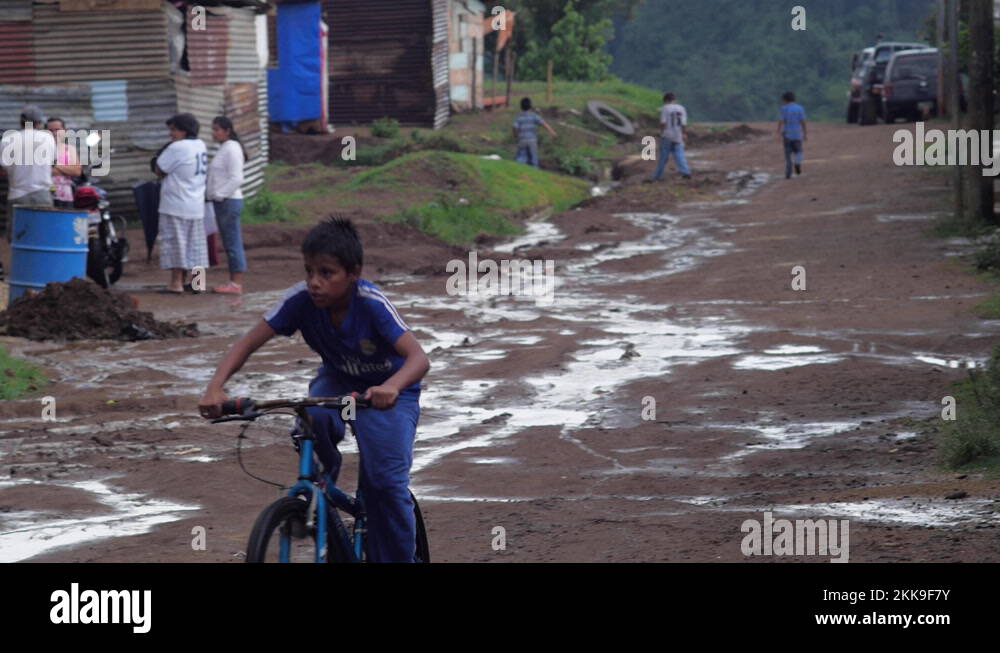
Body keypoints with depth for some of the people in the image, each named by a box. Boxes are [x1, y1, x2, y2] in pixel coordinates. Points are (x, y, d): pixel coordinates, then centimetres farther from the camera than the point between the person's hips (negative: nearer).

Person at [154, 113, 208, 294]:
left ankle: (176, 283, -4)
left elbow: (160, 170, -12)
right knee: (195, 244, 12)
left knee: (175, 243, -4)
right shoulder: (201, 146, 9)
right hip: (197, 206, 8)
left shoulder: (177, 148, -17)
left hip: (175, 206, -8)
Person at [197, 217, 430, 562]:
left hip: (388, 390, -3)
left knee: (385, 479, -19)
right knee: (313, 421, -32)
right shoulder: (301, 299, -23)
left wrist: (390, 388, -63)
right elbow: (248, 342, -22)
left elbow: (419, 358, -42)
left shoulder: (372, 304, -32)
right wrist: (215, 388, -39)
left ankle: (398, 558, 0)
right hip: (337, 380, 3)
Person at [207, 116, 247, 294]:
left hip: (228, 201, -10)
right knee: (231, 245, 11)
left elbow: (236, 179, -19)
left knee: (233, 244, -8)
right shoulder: (224, 149, 17)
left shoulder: (232, 149, -13)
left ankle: (236, 284, -7)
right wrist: (215, 195, 14)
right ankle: (235, 282, 13)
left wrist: (219, 195, -18)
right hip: (223, 202, 10)